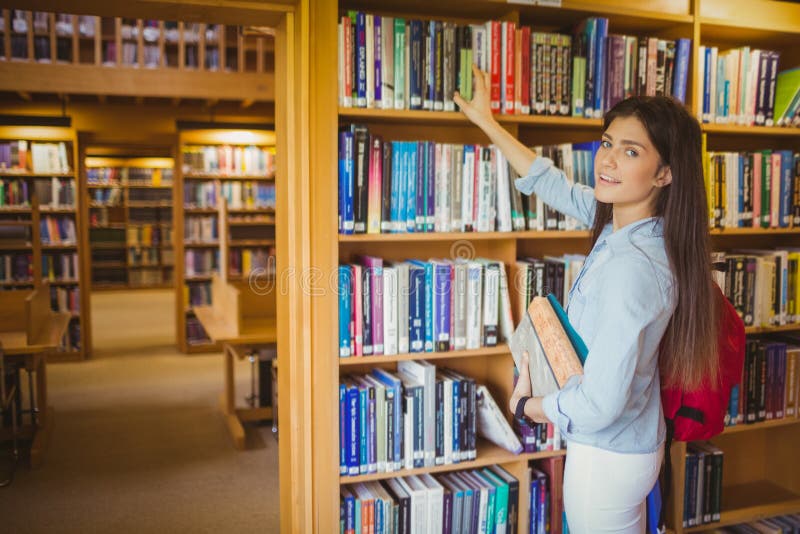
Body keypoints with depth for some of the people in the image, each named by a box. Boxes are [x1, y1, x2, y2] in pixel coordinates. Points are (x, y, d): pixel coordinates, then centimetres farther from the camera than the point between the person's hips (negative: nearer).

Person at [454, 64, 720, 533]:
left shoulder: (632, 267, -32)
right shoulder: (624, 222, -5)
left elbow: (598, 405, -31)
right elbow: (554, 186, 11)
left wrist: (527, 403, -11)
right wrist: (487, 121, 19)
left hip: (607, 455, -8)